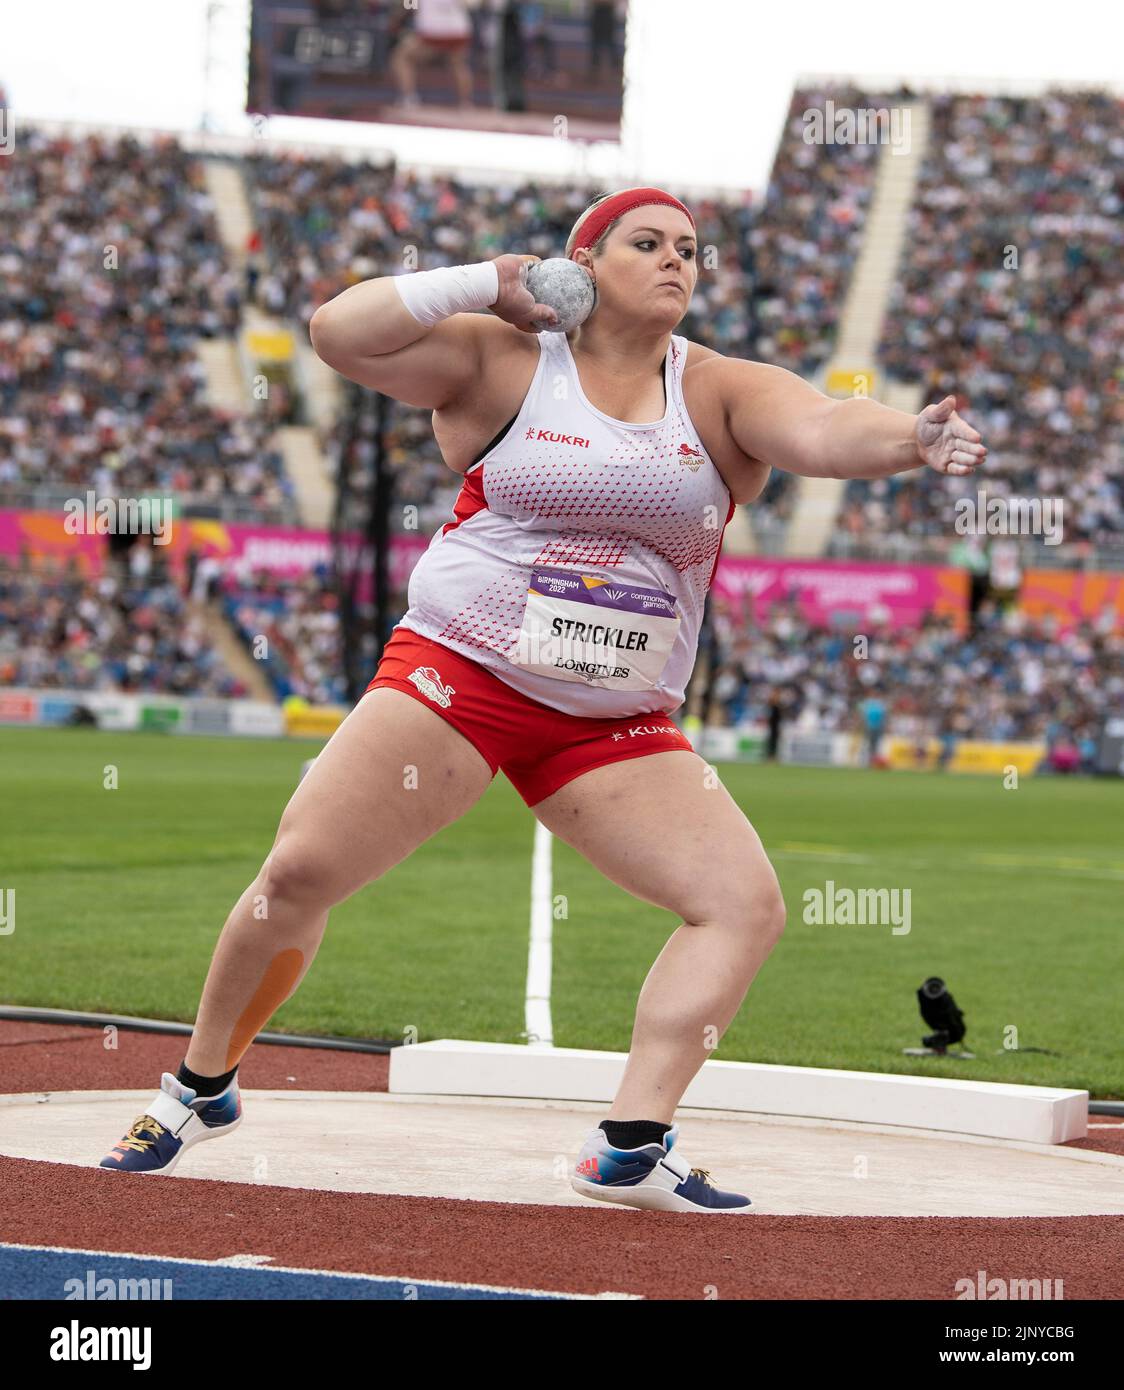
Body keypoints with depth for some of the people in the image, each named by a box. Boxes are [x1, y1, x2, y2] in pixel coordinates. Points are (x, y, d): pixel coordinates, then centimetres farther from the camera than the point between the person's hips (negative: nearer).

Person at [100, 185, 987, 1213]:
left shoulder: (721, 394, 2)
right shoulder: (503, 362, 0)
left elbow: (824, 430, -17)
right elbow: (338, 333, -9)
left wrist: (910, 439, -38)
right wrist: (482, 284, -9)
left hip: (618, 728, 3)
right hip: (459, 677, -3)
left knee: (747, 904, -12)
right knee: (299, 874, -11)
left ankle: (632, 1149, -11)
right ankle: (203, 1088, 12)